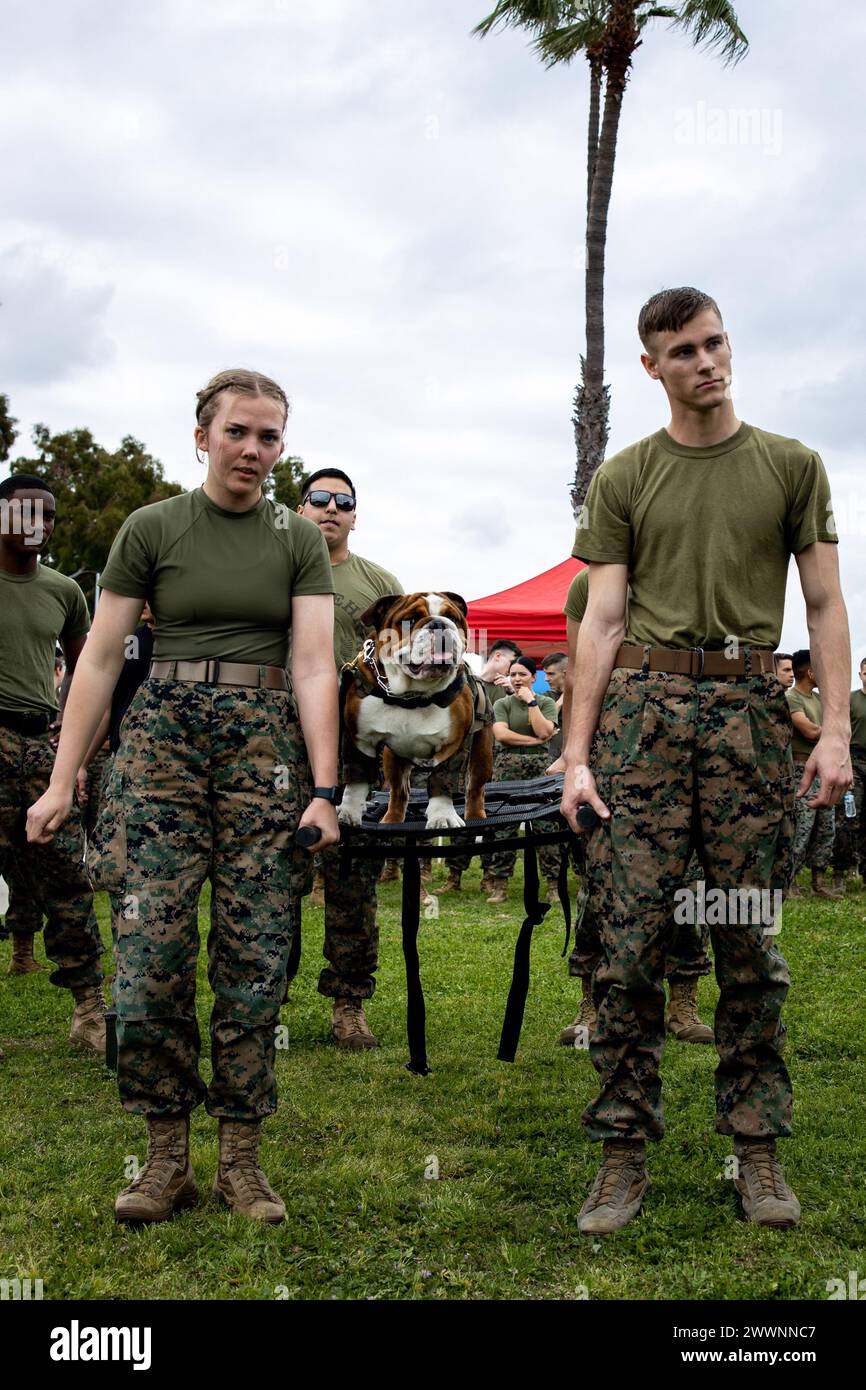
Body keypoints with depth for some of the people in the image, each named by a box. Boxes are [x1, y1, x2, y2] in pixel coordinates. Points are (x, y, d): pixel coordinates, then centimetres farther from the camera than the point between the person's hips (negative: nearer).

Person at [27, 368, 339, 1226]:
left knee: (254, 962, 1)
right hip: (162, 739, -1)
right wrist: (62, 781, -3)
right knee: (150, 956, -7)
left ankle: (241, 1157, 12)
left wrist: (324, 790, -10)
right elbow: (100, 658, 3)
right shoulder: (152, 529, 5)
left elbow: (313, 667, 0)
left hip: (265, 747, 1)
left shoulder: (298, 540, 8)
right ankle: (166, 1157, 8)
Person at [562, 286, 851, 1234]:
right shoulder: (623, 480, 12)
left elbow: (825, 605, 9)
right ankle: (624, 1150, 5)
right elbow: (603, 620, 7)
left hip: (749, 704, 0)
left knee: (750, 943, 3)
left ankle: (757, 1147, 13)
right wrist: (576, 753, -1)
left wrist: (836, 729, -3)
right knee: (630, 940, -3)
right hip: (642, 703, 0)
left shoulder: (792, 466, 13)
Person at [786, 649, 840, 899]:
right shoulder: (790, 698, -10)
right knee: (802, 828, -9)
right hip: (802, 771, -9)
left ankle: (818, 882, 15)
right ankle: (790, 881, 0)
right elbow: (810, 731, -17)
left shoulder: (818, 698, 18)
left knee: (826, 827, 8)